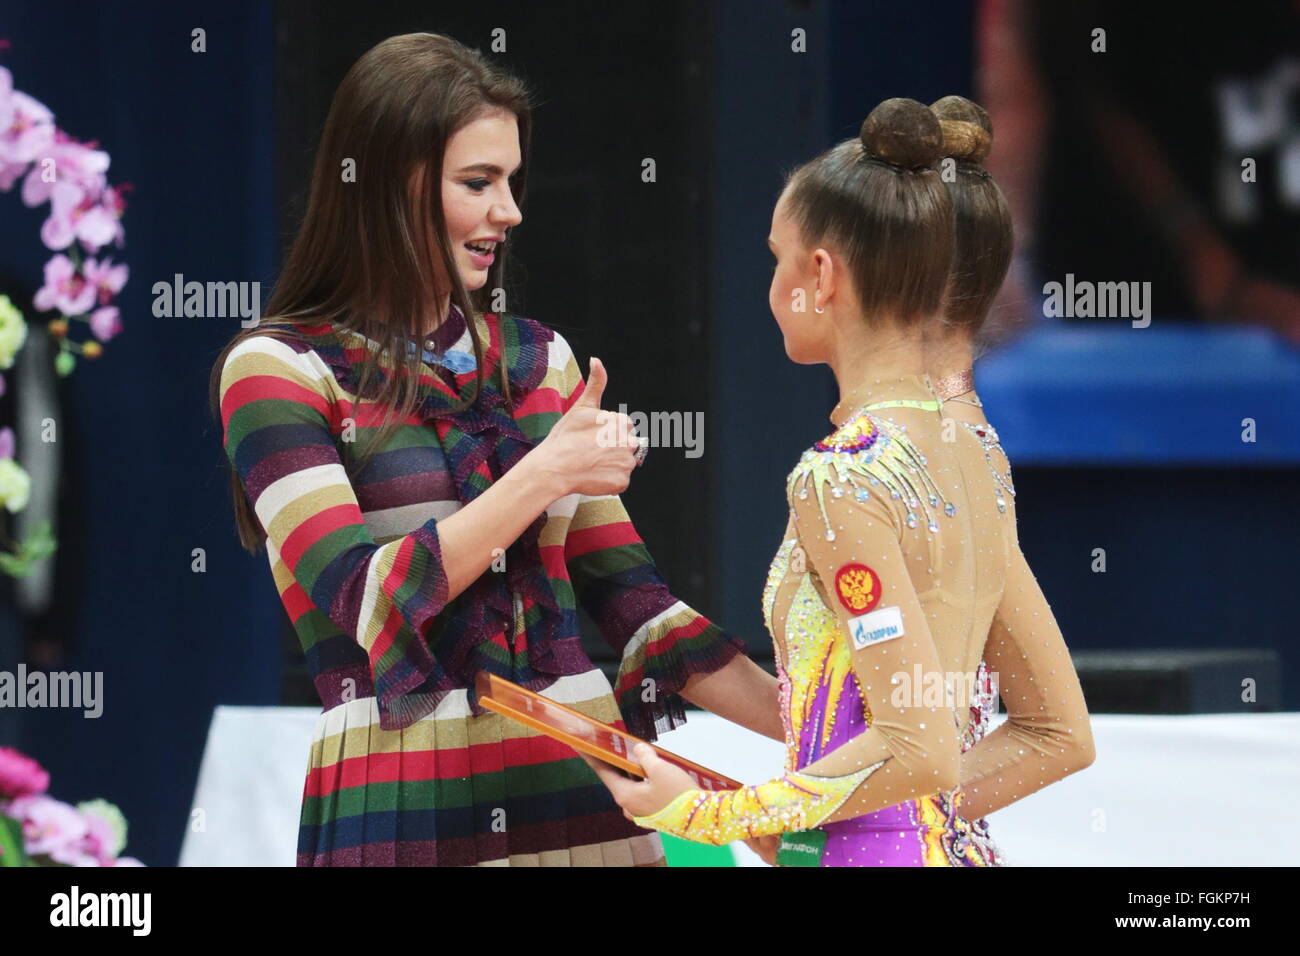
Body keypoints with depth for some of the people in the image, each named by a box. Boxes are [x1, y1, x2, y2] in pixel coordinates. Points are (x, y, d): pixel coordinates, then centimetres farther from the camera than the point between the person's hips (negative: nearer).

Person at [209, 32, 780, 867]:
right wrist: (542, 476, -15)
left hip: (586, 793, 5)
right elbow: (364, 602, -14)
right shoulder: (275, 371, -3)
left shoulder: (538, 359, 12)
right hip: (404, 812, -5)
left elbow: (632, 602, 11)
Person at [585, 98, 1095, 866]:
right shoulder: (970, 460, 10)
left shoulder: (842, 476, -14)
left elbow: (920, 749, -20)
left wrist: (701, 815, -13)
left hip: (865, 856, -8)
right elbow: (1059, 736, 14)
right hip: (954, 848, 8)